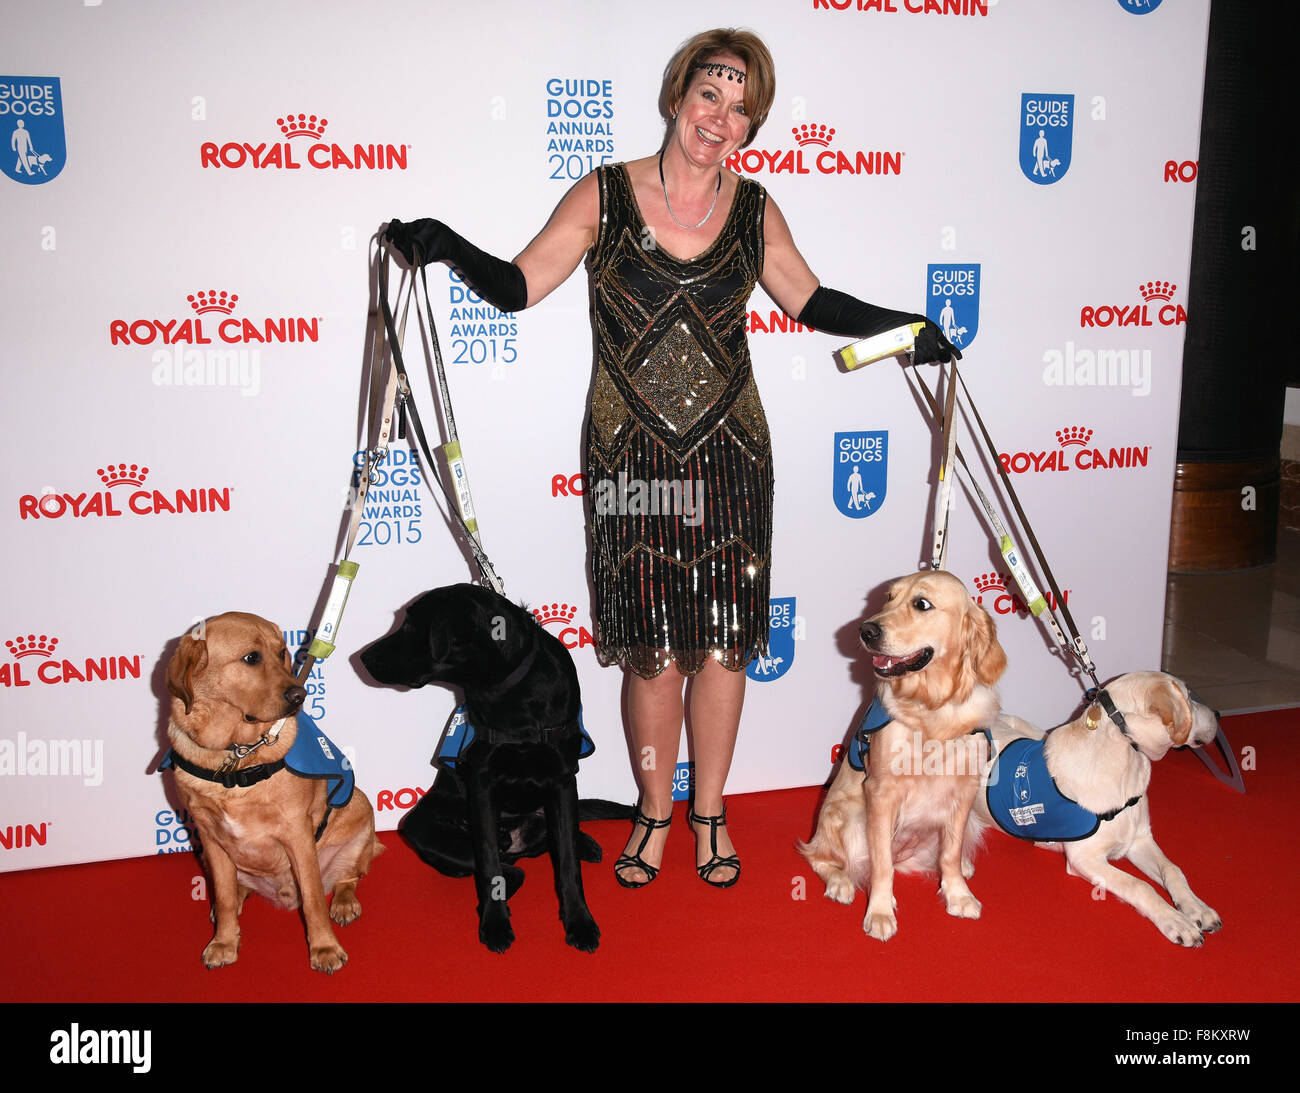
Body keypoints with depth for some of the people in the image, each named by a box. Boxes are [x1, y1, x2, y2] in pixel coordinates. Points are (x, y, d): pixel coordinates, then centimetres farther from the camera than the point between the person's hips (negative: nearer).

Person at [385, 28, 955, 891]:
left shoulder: (754, 210, 5)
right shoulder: (604, 196, -1)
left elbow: (812, 302, 18)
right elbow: (517, 286, -2)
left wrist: (902, 326, 8)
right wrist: (449, 248, -19)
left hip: (729, 456, 2)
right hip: (632, 458, -2)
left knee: (723, 640, 6)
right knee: (652, 647, 3)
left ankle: (710, 810, 27)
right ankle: (655, 811, 25)